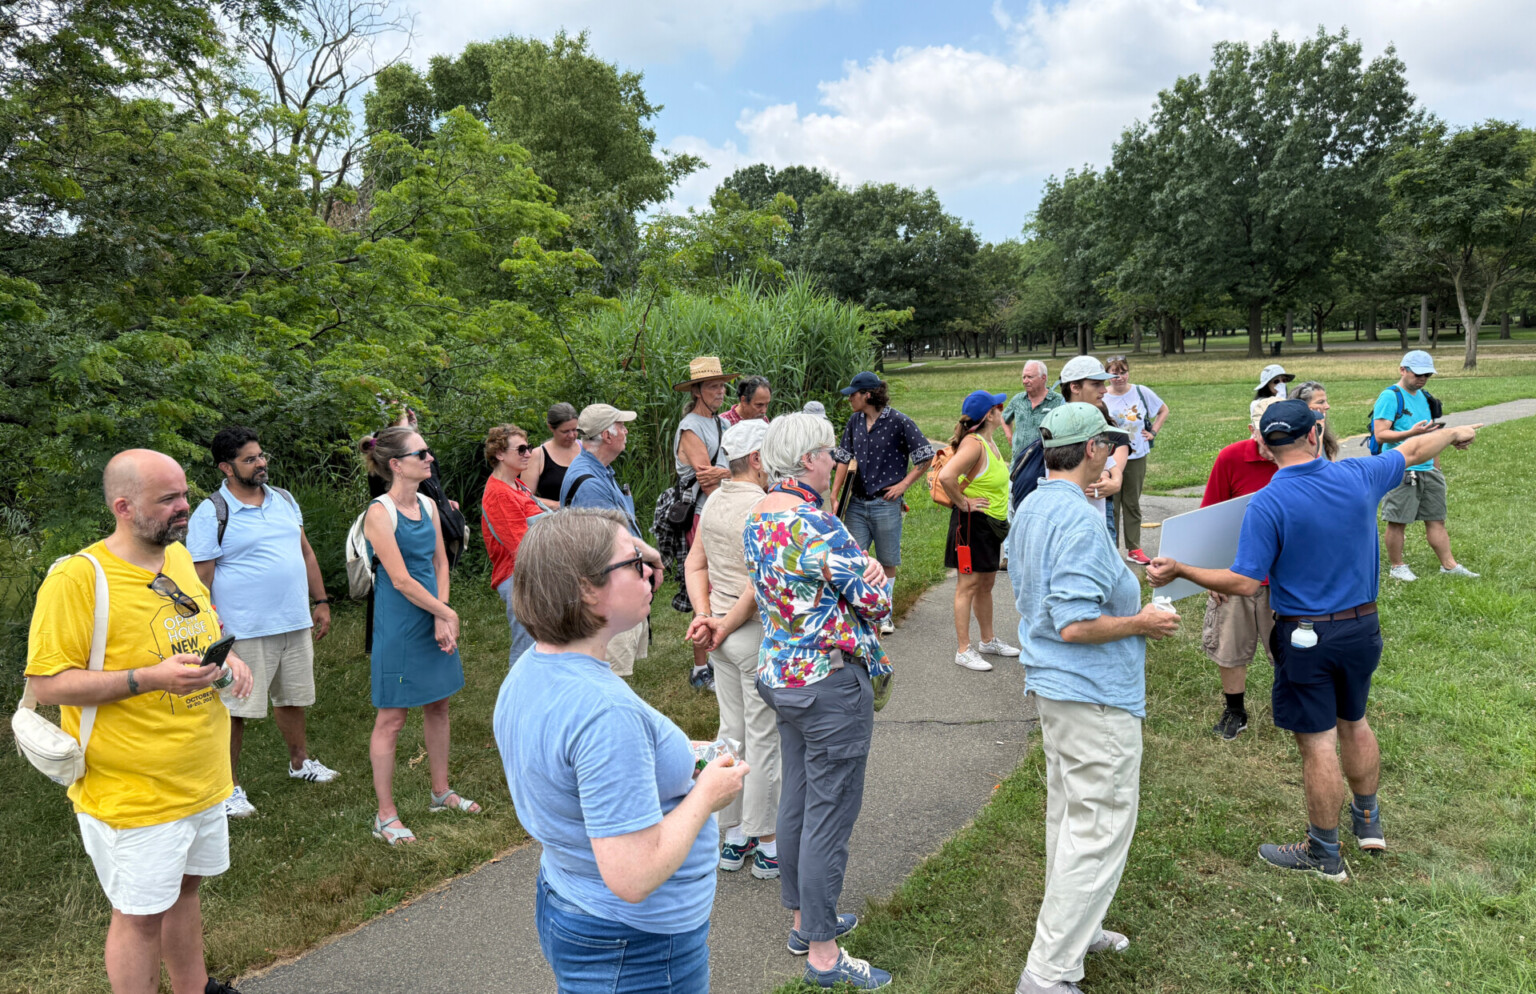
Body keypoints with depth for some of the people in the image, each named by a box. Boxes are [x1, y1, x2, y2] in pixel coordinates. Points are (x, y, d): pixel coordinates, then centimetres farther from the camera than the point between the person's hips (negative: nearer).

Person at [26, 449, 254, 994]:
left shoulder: (179, 556, 4)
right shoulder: (77, 577, -19)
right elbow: (47, 682, -19)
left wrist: (230, 658, -1)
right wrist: (150, 678, -28)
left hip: (201, 779, 7)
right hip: (133, 790, -7)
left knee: (184, 887, 23)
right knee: (140, 914, 7)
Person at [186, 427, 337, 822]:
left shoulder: (284, 500, 10)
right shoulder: (211, 514, -10)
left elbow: (306, 553, 17)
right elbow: (200, 578, -11)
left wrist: (320, 601, 14)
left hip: (295, 624, 6)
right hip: (244, 632, -6)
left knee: (292, 697, 19)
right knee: (234, 710, 2)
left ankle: (300, 762, 37)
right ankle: (229, 787, 15)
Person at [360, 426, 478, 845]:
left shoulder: (427, 504, 6)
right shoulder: (380, 513, -16)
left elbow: (440, 563, 8)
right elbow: (401, 580, -19)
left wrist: (442, 616, -5)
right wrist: (448, 614, -12)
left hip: (434, 618, 8)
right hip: (398, 626, -8)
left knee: (438, 705, 17)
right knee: (391, 718, 2)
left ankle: (441, 792, 34)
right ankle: (386, 816, 14)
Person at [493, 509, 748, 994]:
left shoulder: (527, 672, -2)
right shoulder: (605, 711, -32)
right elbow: (633, 878, -32)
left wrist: (675, 763, 6)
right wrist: (706, 794, -18)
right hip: (637, 945, -9)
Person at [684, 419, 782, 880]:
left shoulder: (714, 502, 8)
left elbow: (695, 564, 11)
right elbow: (760, 584, -25)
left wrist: (705, 616, 2)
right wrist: (725, 627, -13)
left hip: (723, 635, 8)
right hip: (757, 634, -8)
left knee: (732, 732, 16)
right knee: (764, 738, 3)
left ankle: (733, 837, 28)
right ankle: (766, 843, 16)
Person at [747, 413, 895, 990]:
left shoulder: (758, 520, 5)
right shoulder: (818, 527, -24)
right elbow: (876, 601, -17)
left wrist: (858, 571, 1)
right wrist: (871, 575, 5)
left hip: (780, 676, 10)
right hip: (831, 683, -9)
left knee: (796, 801, 20)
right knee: (829, 817, 2)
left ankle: (804, 920, 37)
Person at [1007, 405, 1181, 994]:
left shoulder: (1030, 508, 7)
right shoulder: (1080, 520, -24)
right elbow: (1075, 625, -28)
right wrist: (1141, 623, -12)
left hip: (1050, 683, 10)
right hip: (1095, 697, -10)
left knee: (1069, 816, 22)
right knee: (1099, 833, -1)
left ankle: (1072, 930, 38)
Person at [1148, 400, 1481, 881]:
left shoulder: (1267, 503, -19)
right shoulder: (1358, 477, -5)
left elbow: (1244, 583, -21)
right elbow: (1411, 450, 17)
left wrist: (1178, 570, -13)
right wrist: (1454, 433, 36)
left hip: (1304, 637, -6)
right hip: (1362, 626, 6)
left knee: (1318, 744, 4)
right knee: (1354, 722, 26)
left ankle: (1324, 854, 19)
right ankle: (1368, 821, 43)